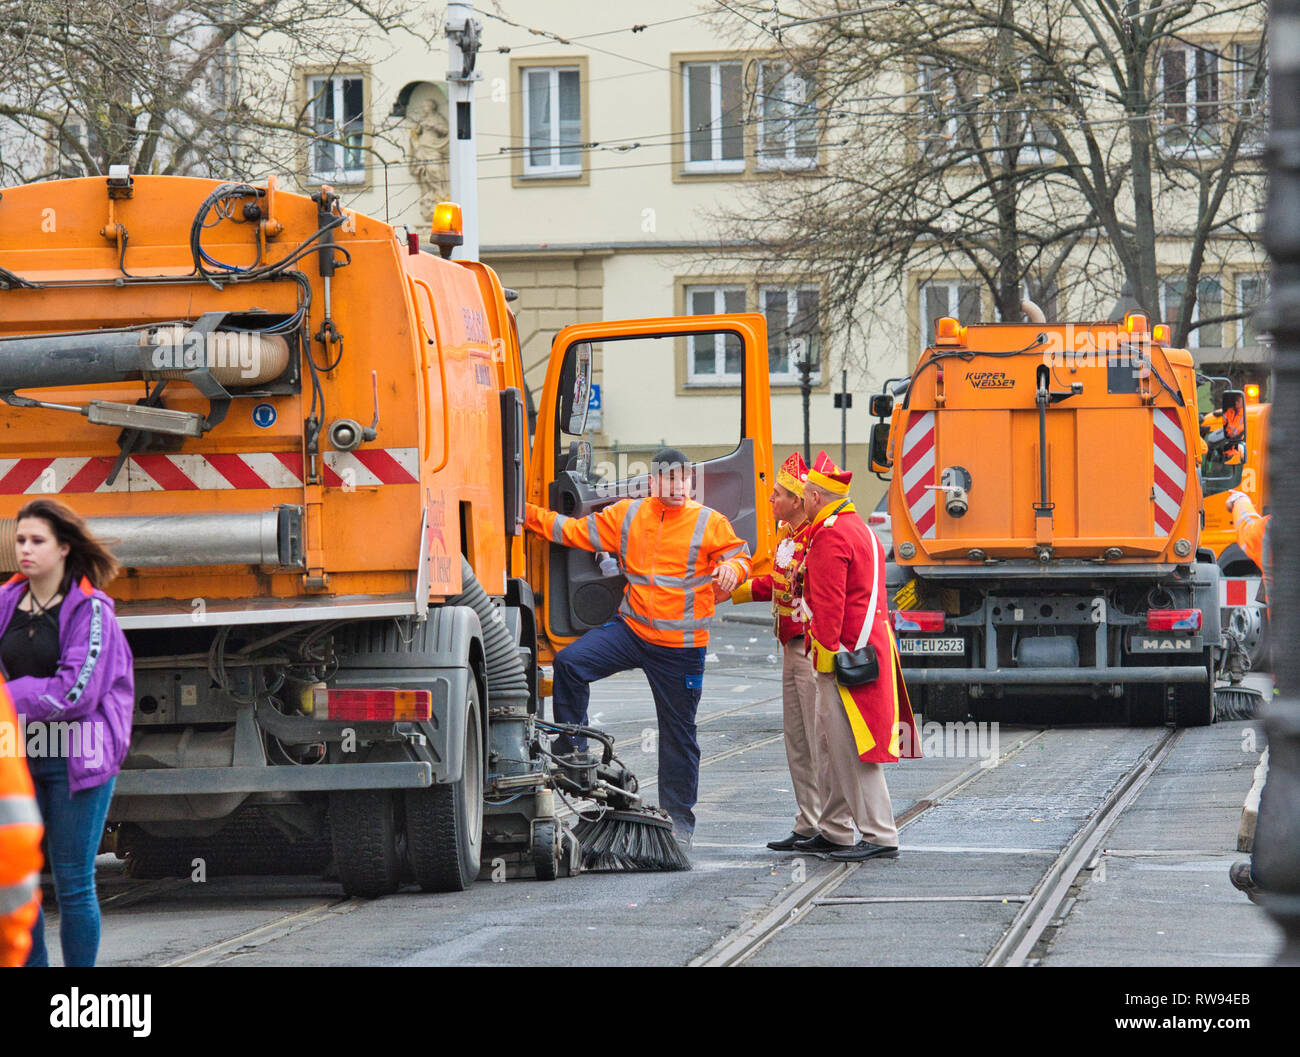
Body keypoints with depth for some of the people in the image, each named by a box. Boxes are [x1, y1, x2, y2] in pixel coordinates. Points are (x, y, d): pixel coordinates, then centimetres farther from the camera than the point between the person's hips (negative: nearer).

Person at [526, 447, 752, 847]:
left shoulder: (710, 524, -4)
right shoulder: (627, 515, 4)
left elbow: (740, 556, 1)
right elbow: (577, 531, 8)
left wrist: (732, 569, -23)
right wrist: (528, 514, 2)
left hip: (681, 646, -2)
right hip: (630, 630, 2)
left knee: (678, 734, 5)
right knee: (569, 663, -19)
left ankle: (678, 817, 18)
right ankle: (570, 752, -3)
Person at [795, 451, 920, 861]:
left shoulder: (830, 536, -14)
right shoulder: (861, 529, 19)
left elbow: (829, 603, -20)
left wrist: (826, 652, -20)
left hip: (845, 653, -11)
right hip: (872, 643, 11)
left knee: (849, 748, -10)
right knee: (829, 742, 16)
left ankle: (880, 835, -11)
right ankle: (834, 832, 20)